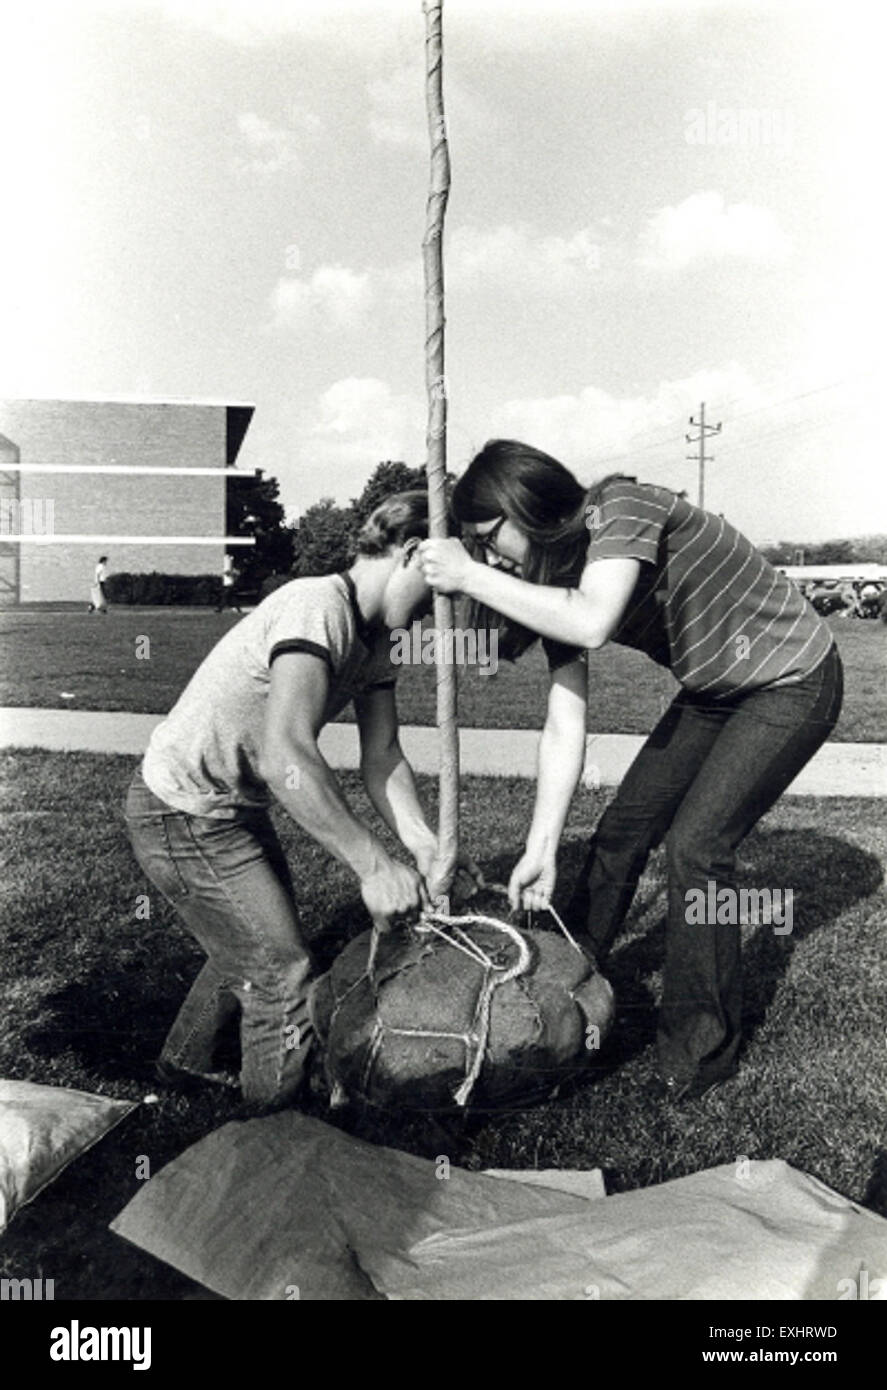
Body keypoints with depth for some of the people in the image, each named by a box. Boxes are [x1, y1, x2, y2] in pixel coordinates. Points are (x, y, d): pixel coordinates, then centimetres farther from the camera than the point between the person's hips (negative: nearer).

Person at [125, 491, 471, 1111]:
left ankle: (186, 1064, 50)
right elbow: (284, 756, -42)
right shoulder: (318, 606, -30)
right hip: (182, 815, -10)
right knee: (283, 972, -3)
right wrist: (374, 865, -40)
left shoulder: (375, 642, 1)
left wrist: (424, 847, -17)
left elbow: (382, 756, -2)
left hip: (237, 807, 10)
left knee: (250, 950, 25)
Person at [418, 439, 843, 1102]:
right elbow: (565, 725, -8)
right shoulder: (556, 584, -4)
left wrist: (471, 576, -34)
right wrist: (542, 846, -14)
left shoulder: (622, 507, -26)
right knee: (624, 826, 6)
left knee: (696, 843, -15)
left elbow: (592, 623, -44)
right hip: (713, 694, 8)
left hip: (793, 682, -8)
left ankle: (702, 1049, 3)